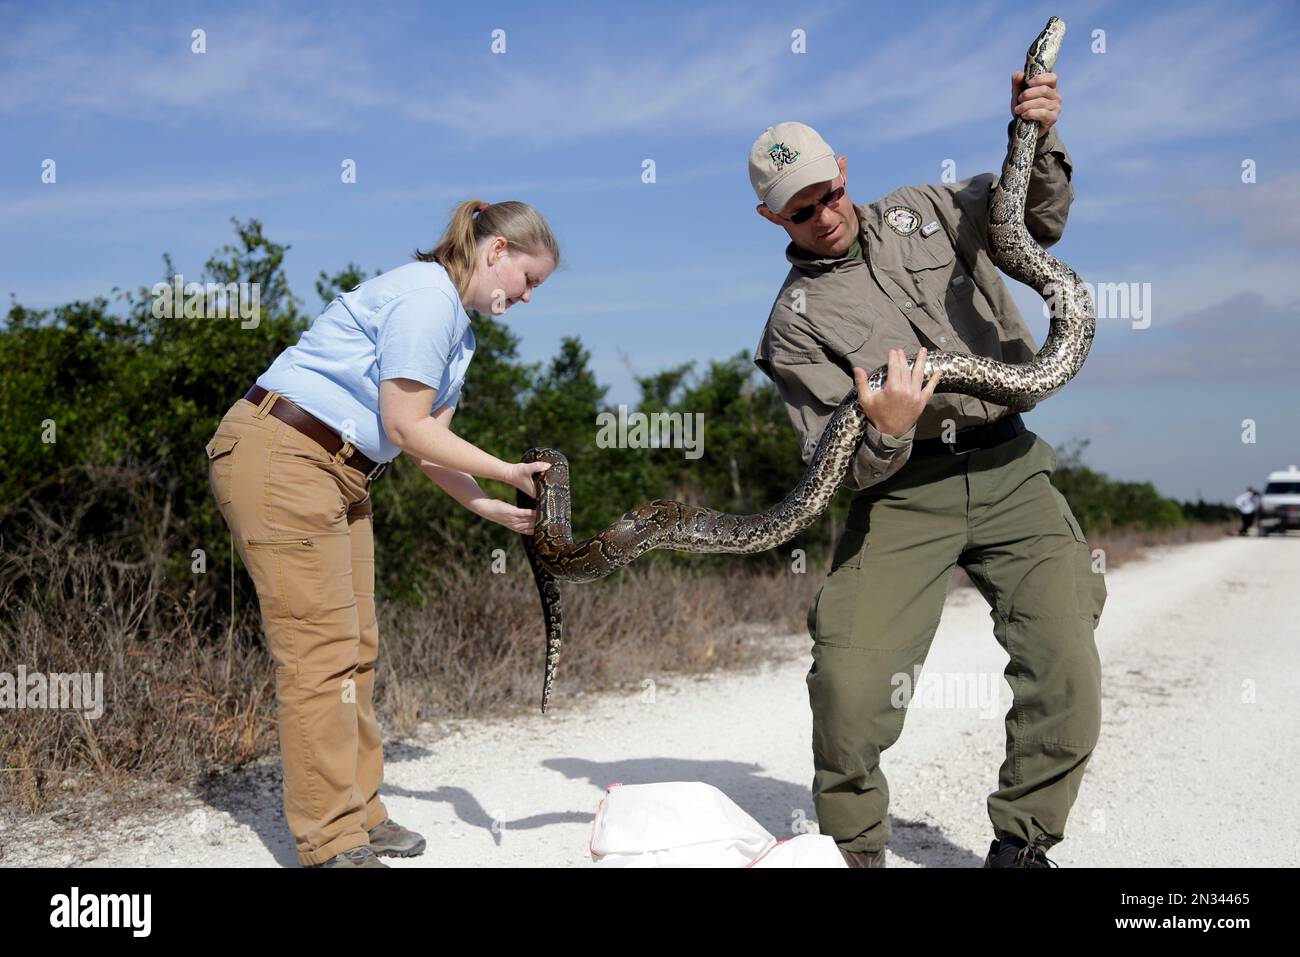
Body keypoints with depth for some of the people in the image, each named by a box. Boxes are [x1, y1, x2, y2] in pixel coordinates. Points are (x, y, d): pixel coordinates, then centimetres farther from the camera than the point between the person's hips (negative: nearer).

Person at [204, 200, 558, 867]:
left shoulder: (455, 324, 18)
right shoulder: (426, 296, -14)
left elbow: (428, 443, 11)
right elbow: (406, 427, -17)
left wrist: (489, 507, -2)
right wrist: (506, 473, -10)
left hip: (340, 477, 11)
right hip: (280, 457, -11)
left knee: (357, 649, 11)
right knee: (323, 652, -10)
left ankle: (357, 812, 21)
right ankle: (332, 844, -5)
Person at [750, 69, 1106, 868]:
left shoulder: (920, 212, 13)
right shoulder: (796, 322, 4)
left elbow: (1036, 223, 23)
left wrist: (1039, 141, 4)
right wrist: (884, 434, -25)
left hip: (1010, 470, 2)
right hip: (902, 493, -2)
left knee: (1069, 677, -10)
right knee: (849, 682, -17)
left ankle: (1021, 843, 13)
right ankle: (852, 849, 9)